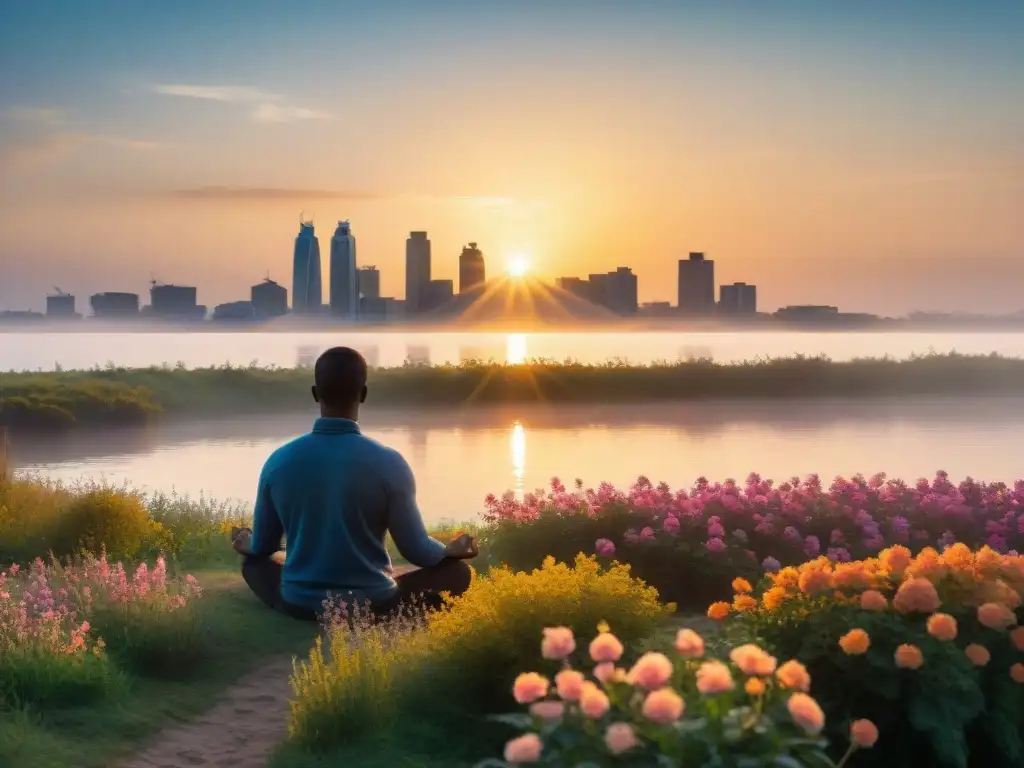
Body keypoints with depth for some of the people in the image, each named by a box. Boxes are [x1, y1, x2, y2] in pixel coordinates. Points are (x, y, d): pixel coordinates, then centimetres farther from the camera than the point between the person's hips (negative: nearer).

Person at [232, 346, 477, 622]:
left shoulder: (279, 461, -9)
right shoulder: (388, 463, -17)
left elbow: (262, 547, 4)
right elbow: (418, 552, -8)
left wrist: (247, 545, 30)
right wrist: (451, 550, 16)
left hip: (298, 605, 3)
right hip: (372, 606, -2)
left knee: (253, 561, 33)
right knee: (458, 570, 16)